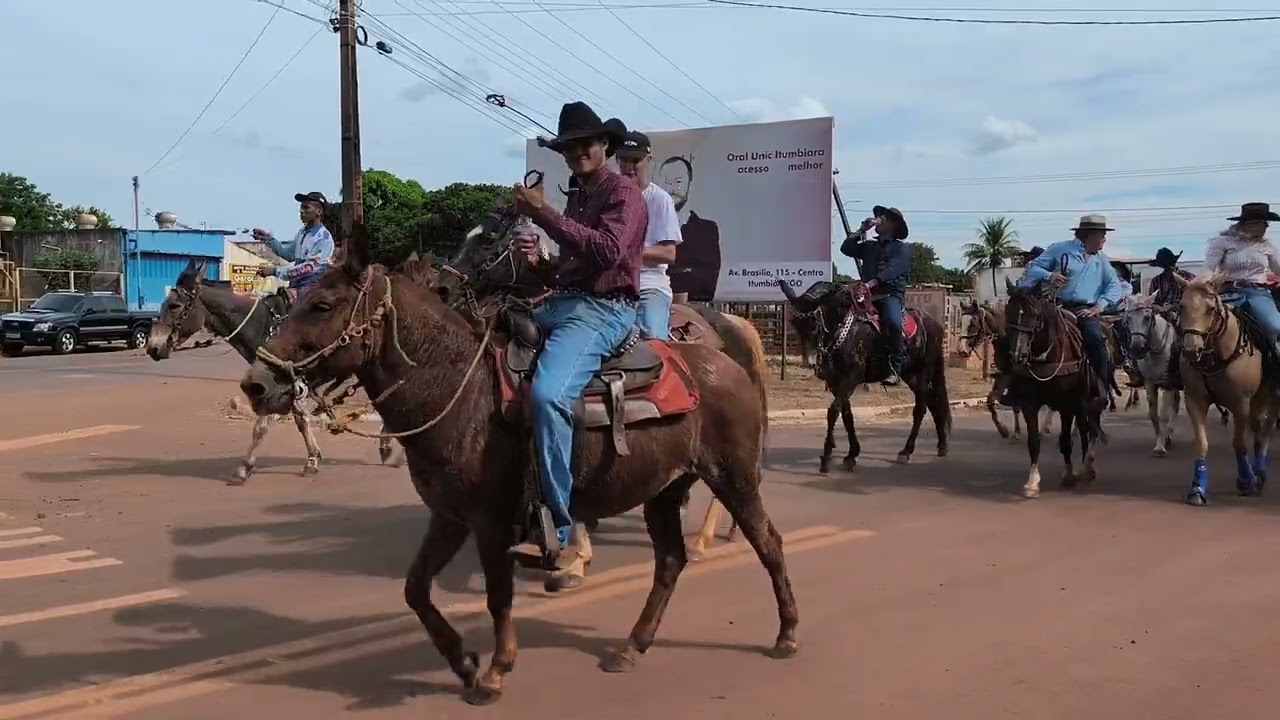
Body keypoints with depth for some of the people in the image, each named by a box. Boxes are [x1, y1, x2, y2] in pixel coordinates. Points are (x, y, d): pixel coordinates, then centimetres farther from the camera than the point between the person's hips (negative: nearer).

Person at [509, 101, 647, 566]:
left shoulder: (623, 193, -1)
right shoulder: (577, 198, 24)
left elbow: (607, 250, -21)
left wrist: (543, 213, -20)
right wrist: (538, 262, 6)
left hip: (605, 310, -10)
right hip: (563, 302, 10)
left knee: (547, 395, -32)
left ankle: (556, 531, -27)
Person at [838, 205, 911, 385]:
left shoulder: (901, 248, 7)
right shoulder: (869, 246, 24)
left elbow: (891, 270, -11)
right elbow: (846, 249, 11)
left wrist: (873, 282, -26)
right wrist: (861, 230, 11)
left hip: (891, 294, -5)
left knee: (893, 322, -36)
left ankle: (895, 368, -29)